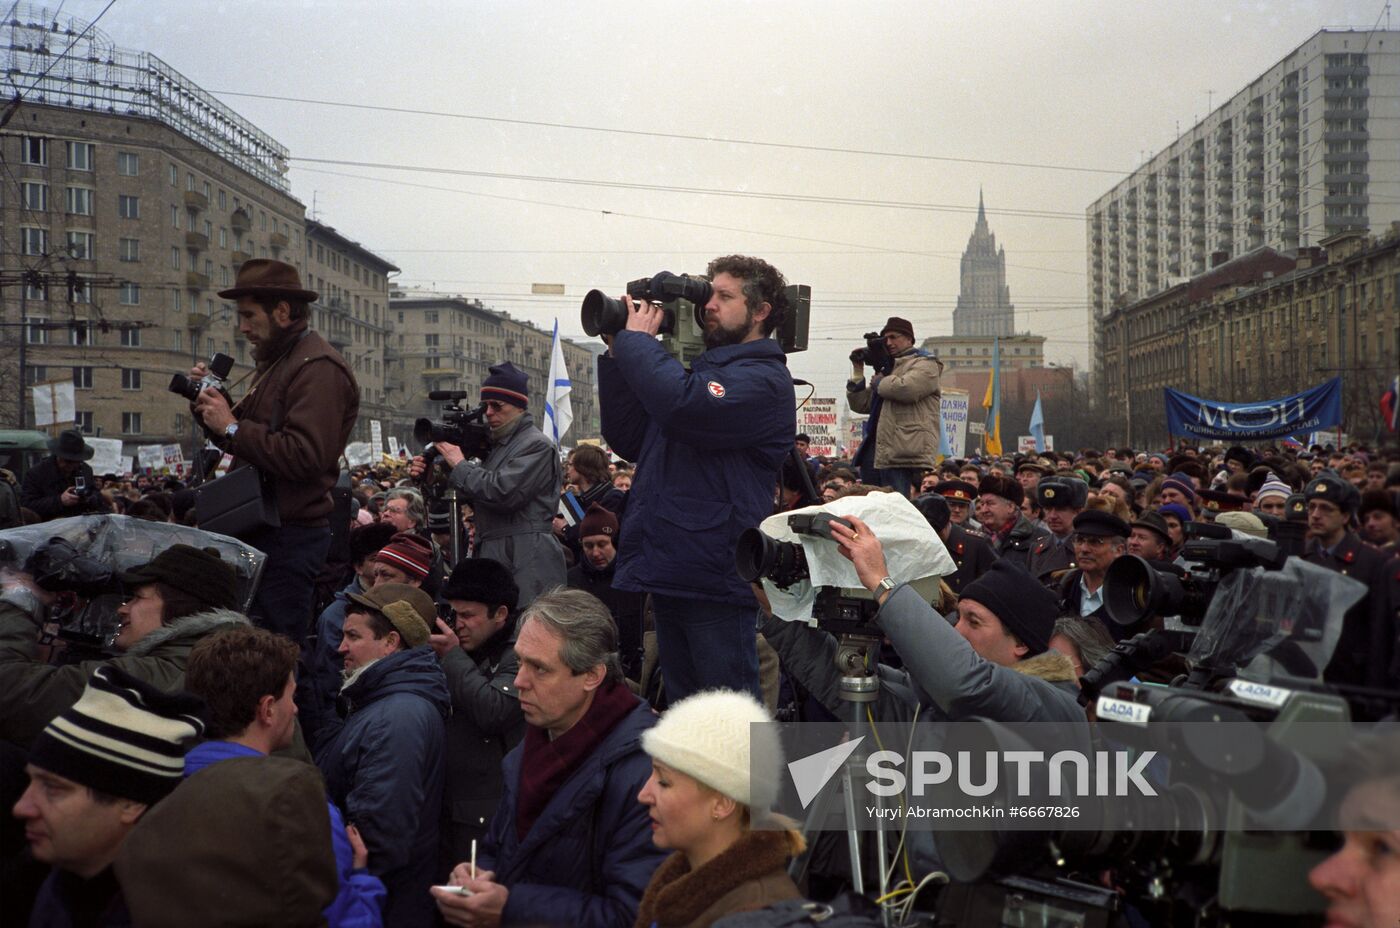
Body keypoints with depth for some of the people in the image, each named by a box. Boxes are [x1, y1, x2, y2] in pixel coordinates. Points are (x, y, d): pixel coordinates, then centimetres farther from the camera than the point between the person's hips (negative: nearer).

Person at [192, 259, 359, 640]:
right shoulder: (278, 362, 20)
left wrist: (232, 427, -18)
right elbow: (248, 439, 23)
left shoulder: (318, 368, -14)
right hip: (264, 531, 10)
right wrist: (210, 401, 6)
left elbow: (304, 457, -25)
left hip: (290, 535, -10)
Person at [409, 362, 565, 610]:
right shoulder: (495, 445, 20)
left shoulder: (536, 445, -7)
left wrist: (460, 465, -6)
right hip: (494, 555, 8)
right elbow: (475, 496, 24)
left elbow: (503, 493, -18)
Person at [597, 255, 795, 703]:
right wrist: (618, 355, 6)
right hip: (670, 571, 9)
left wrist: (635, 339, -12)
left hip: (714, 579, -9)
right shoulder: (697, 369, 19)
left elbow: (680, 407, -27)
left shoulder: (763, 379, -9)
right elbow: (628, 439, 15)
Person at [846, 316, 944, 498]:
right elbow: (859, 405, 23)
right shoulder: (888, 367, 28)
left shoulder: (925, 364, 3)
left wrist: (878, 382, -1)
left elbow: (906, 389, -19)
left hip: (904, 455, -8)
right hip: (882, 455, 8)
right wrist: (858, 370, 14)